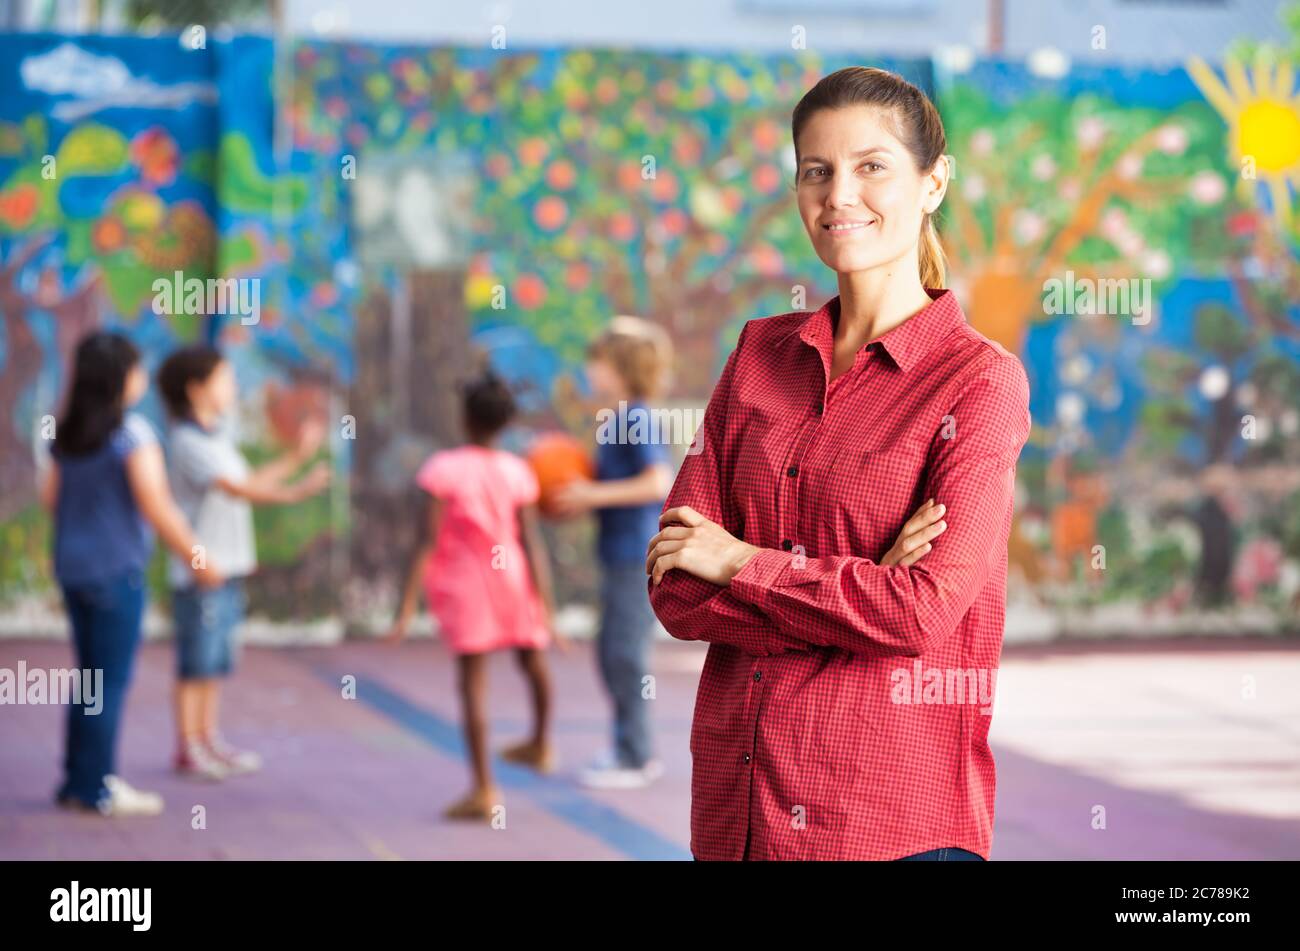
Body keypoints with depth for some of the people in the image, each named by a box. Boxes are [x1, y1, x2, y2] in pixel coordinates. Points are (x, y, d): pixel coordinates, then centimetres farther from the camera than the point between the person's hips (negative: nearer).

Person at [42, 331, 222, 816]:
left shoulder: (66, 433, 5)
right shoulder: (132, 432, -15)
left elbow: (51, 495, 12)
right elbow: (157, 507, -16)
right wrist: (197, 560, -7)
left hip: (72, 566, 7)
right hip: (116, 568, -7)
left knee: (89, 674, 15)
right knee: (112, 680, 0)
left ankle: (77, 781, 18)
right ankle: (98, 786, 3)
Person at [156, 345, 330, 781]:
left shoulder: (218, 438, 15)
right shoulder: (189, 443, -14)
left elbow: (249, 482, 16)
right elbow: (236, 488, -23)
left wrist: (295, 458, 12)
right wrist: (294, 491, -29)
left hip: (226, 565, 9)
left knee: (215, 663, 14)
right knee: (196, 663, -3)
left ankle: (209, 740, 21)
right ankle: (189, 749, 3)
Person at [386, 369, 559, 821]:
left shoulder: (444, 470, -15)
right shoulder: (517, 472, -8)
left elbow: (428, 545, -17)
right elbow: (532, 544, -10)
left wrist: (406, 609, -15)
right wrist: (547, 606, -7)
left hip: (465, 585, -3)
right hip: (515, 579, 3)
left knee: (472, 682, -2)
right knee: (533, 660, 26)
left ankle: (484, 787, -9)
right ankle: (540, 745, 46)